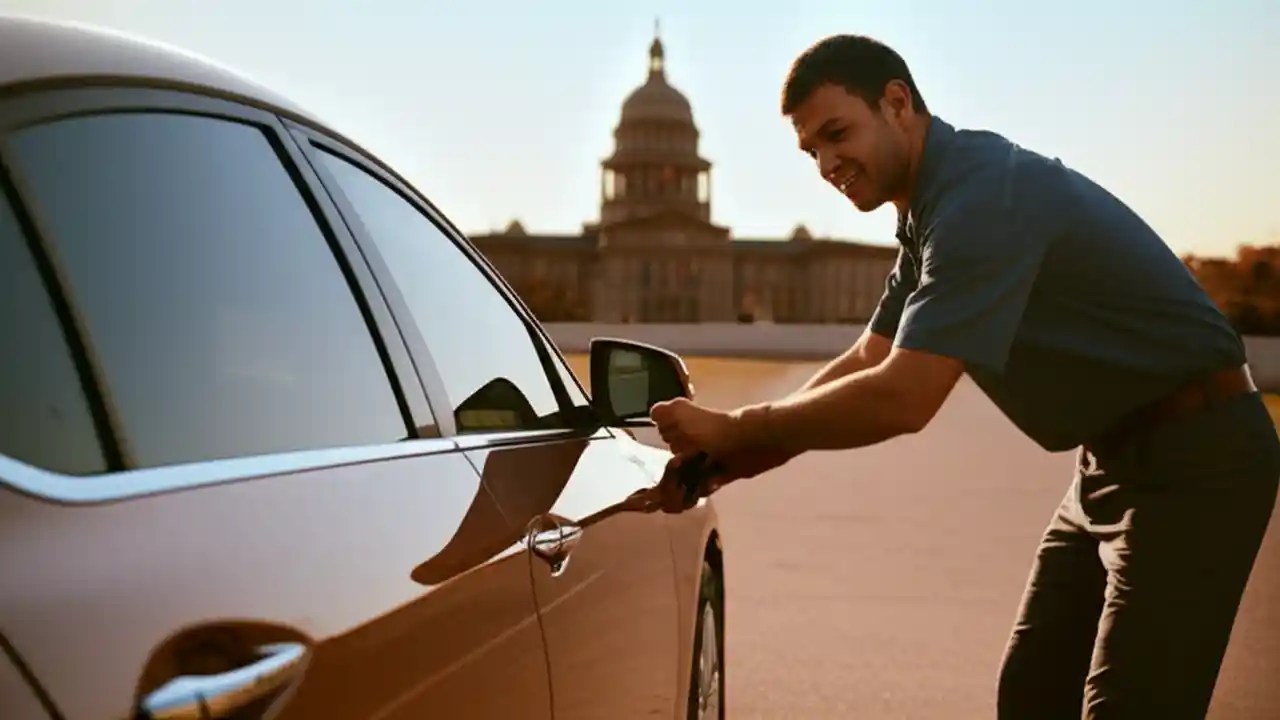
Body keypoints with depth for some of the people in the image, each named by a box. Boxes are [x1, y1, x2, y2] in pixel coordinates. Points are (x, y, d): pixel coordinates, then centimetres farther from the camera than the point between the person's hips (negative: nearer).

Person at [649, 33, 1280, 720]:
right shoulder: (932, 211, 8)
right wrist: (727, 458, -1)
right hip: (1113, 458, 10)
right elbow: (865, 363, 10)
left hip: (1193, 462, -10)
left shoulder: (984, 195, -24)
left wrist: (736, 429, -18)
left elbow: (901, 398, -29)